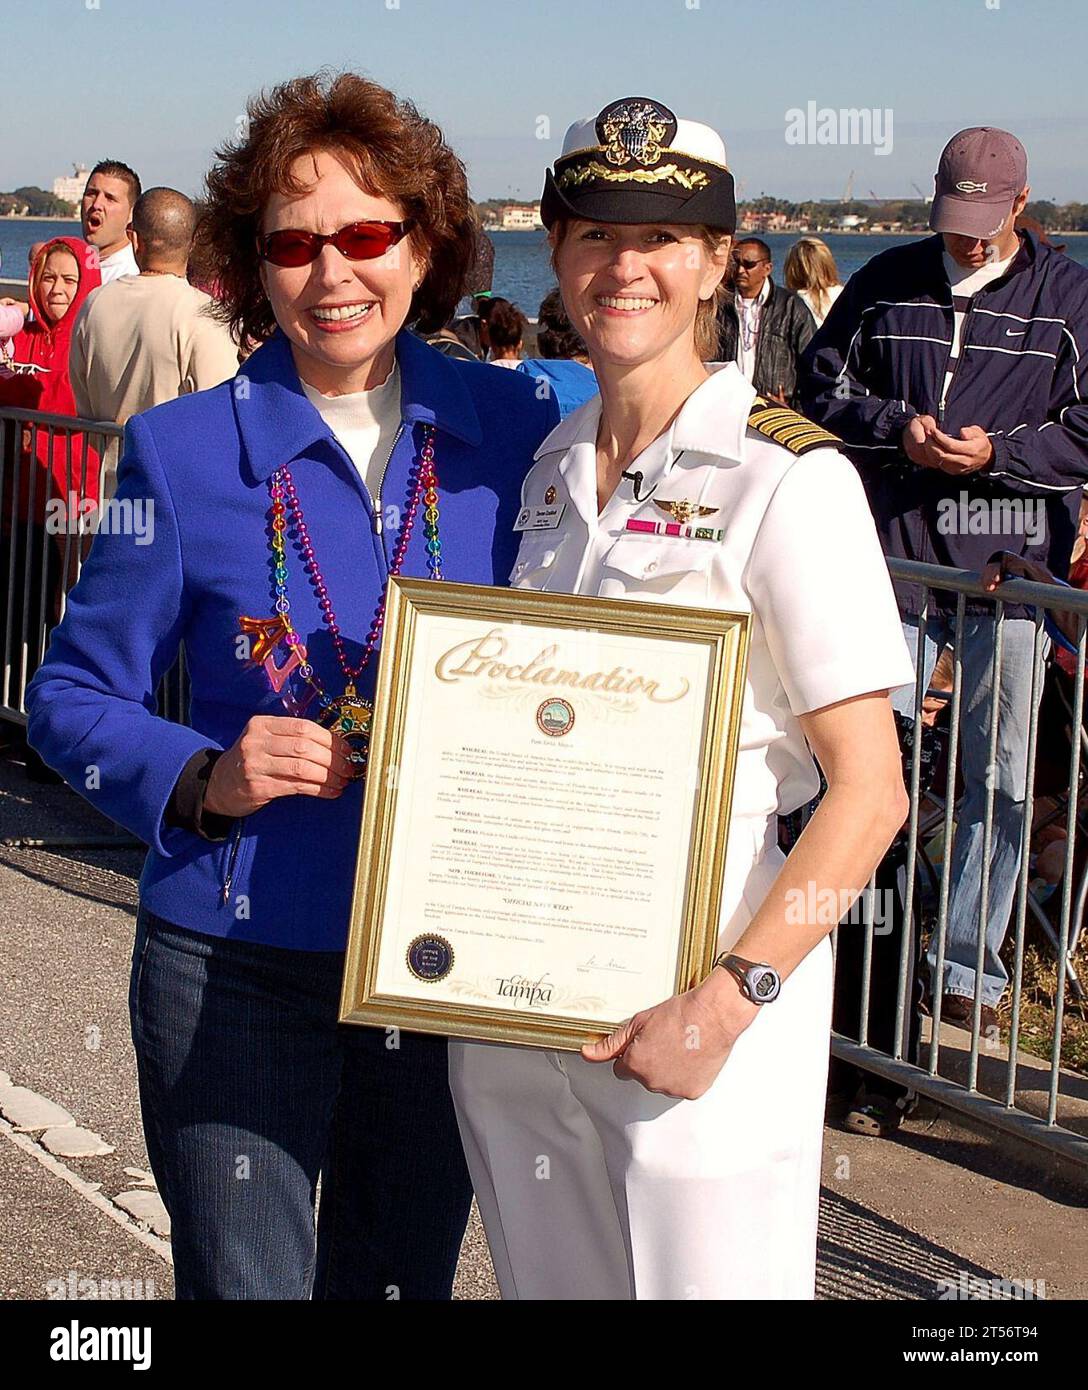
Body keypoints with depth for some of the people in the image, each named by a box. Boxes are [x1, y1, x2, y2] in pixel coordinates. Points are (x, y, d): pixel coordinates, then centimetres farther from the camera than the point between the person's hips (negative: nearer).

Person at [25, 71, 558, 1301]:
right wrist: (206, 779, -18)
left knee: (405, 1275, 19)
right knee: (244, 1281, 7)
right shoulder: (184, 450, -6)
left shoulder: (508, 427, 0)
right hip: (239, 968, -2)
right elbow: (72, 698, 0)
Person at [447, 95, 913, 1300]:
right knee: (548, 1279, 16)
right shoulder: (546, 467, 9)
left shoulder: (786, 479, -11)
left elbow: (868, 793, -13)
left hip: (703, 982, -5)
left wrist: (726, 1003, -20)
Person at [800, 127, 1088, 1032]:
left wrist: (999, 452, -14)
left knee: (1000, 778, 3)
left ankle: (967, 971, 13)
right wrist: (895, 428, -6)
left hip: (1013, 563, -1)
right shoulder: (888, 283, 8)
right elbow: (822, 385, 12)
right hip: (896, 557, 2)